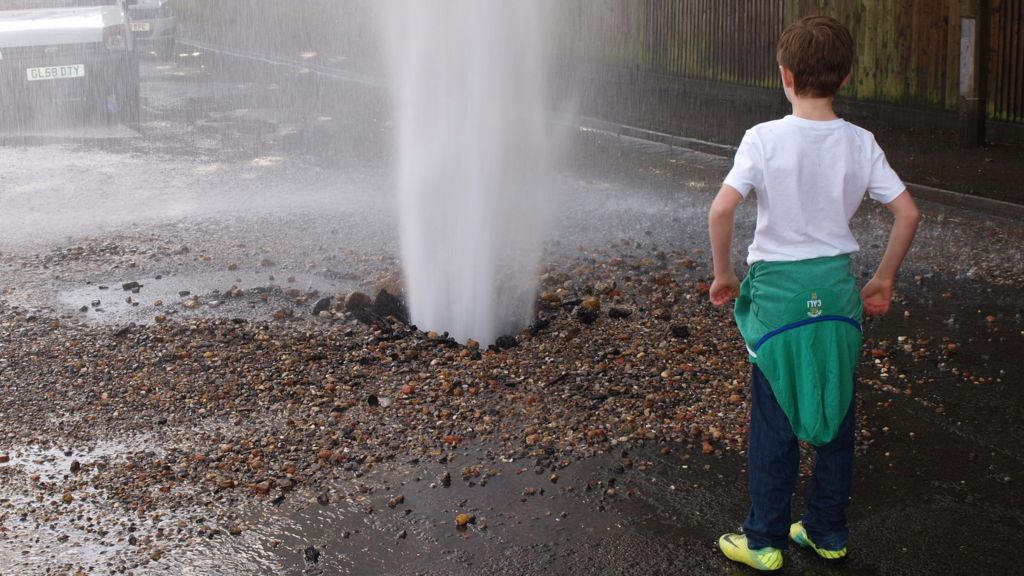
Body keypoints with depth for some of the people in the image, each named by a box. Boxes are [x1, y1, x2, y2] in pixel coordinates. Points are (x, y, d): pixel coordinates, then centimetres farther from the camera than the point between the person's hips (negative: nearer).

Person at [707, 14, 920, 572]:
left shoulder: (764, 139, -13)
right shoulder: (860, 143, -3)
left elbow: (721, 210, -21)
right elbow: (907, 213, -2)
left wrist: (723, 275, -7)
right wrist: (883, 280, 10)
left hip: (778, 290, -3)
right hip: (837, 288, 3)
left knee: (774, 422, 7)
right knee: (836, 413, 15)